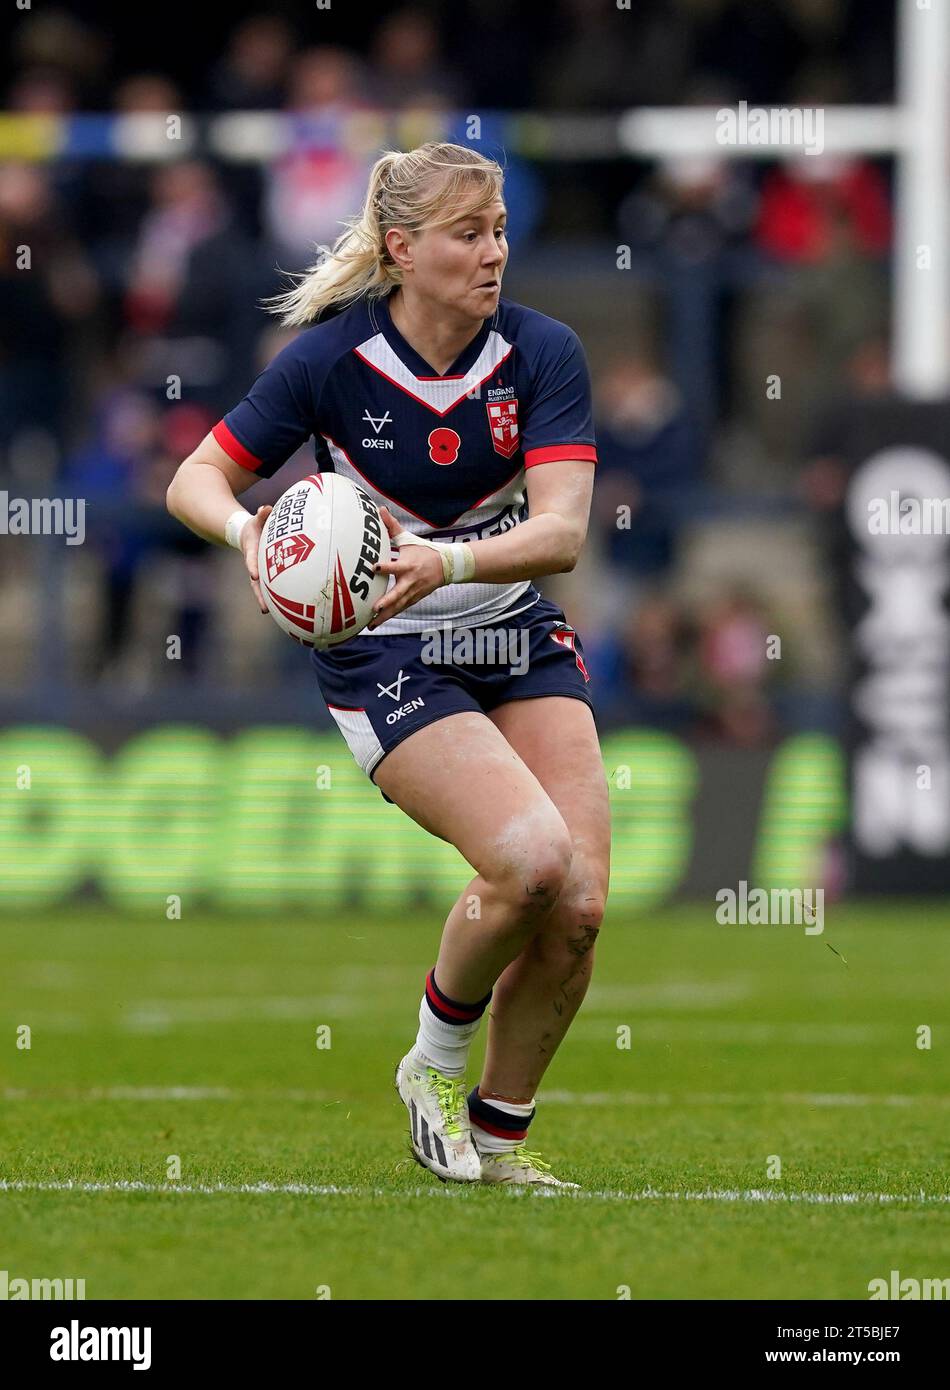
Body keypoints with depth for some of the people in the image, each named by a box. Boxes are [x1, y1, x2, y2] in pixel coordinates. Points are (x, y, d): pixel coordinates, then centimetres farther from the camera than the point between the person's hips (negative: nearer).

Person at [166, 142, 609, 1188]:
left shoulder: (542, 352, -9)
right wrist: (247, 529, -29)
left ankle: (500, 1137, 11)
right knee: (533, 859, -25)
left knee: (579, 904, -11)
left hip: (520, 641, 4)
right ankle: (435, 1062, 2)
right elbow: (193, 481, -6)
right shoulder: (330, 360, -13)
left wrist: (445, 562, -37)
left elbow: (561, 531, -19)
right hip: (385, 660, -3)